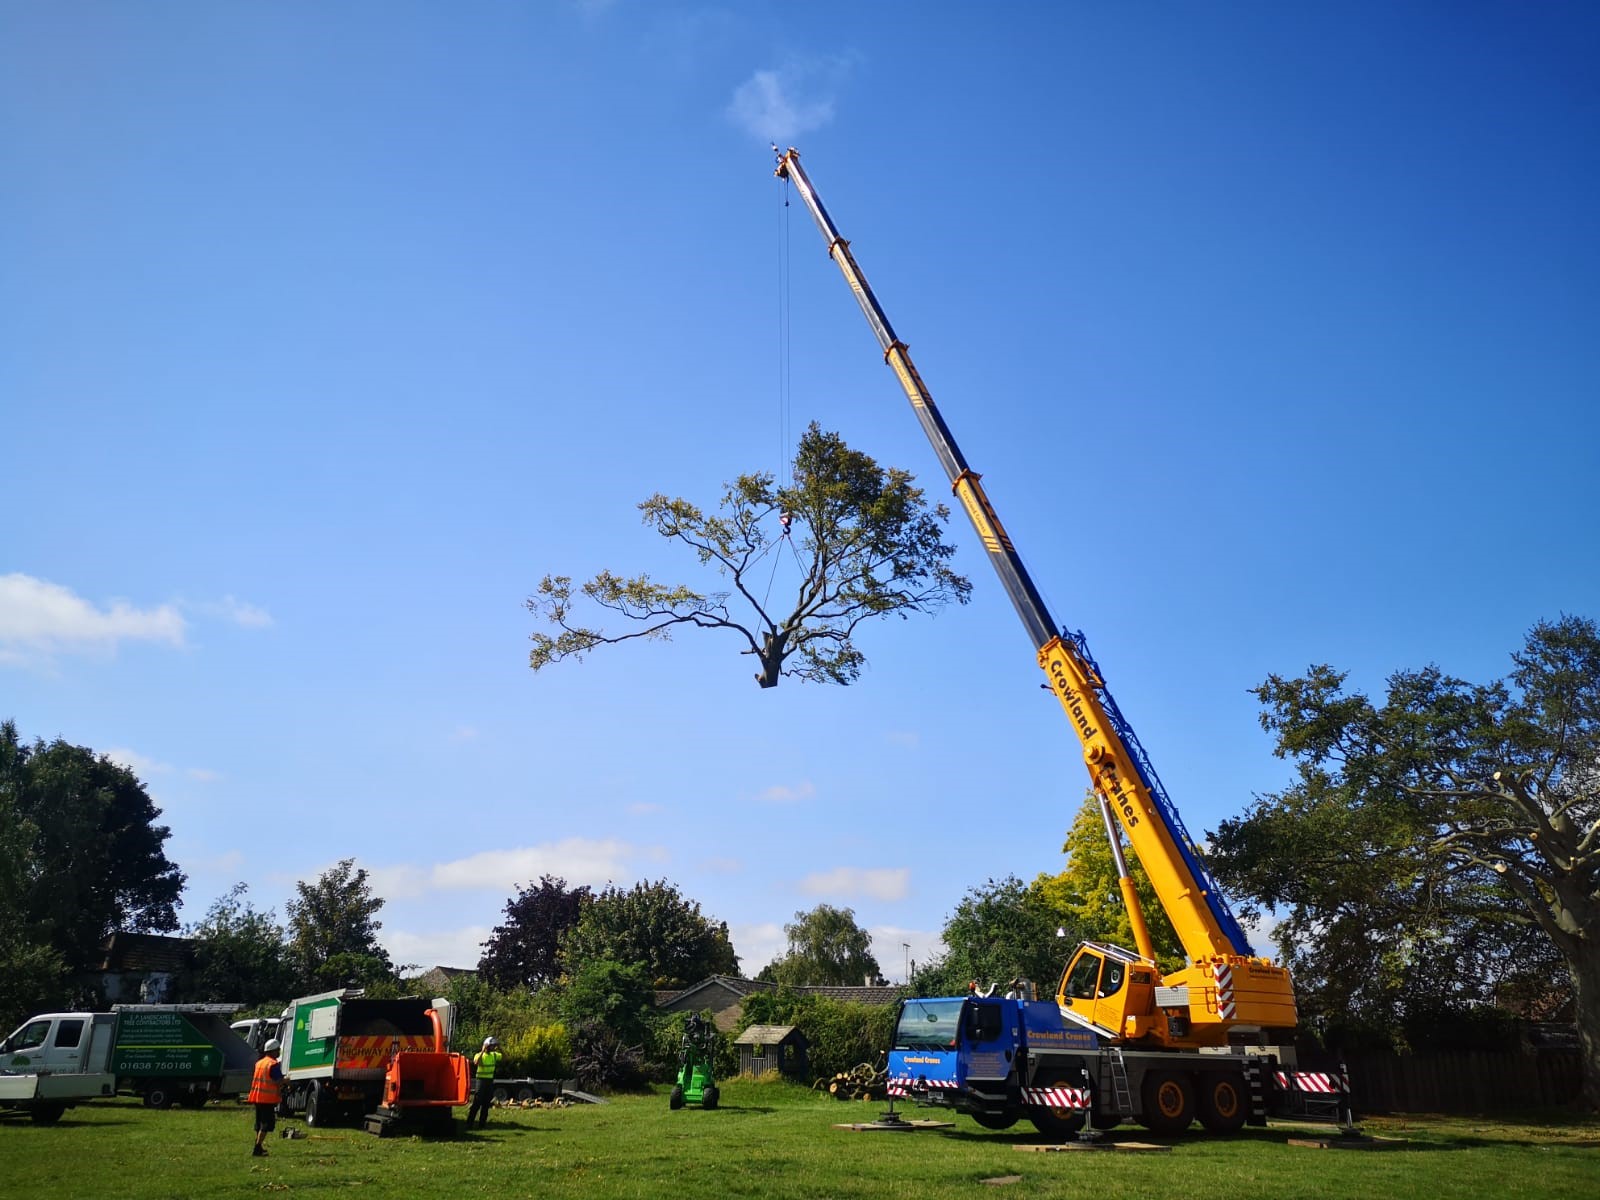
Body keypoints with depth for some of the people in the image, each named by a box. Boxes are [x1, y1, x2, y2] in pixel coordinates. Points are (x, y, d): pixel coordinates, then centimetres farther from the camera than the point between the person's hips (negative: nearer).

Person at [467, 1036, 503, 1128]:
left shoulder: (494, 1055, 9)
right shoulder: (479, 1055, -8)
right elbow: (476, 1062, -29)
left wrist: (500, 1049, -4)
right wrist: (483, 1051, -29)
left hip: (490, 1081, 6)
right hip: (481, 1080, -5)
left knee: (486, 1104, 8)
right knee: (477, 1103, -9)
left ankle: (482, 1123, 14)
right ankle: (469, 1123, -5)